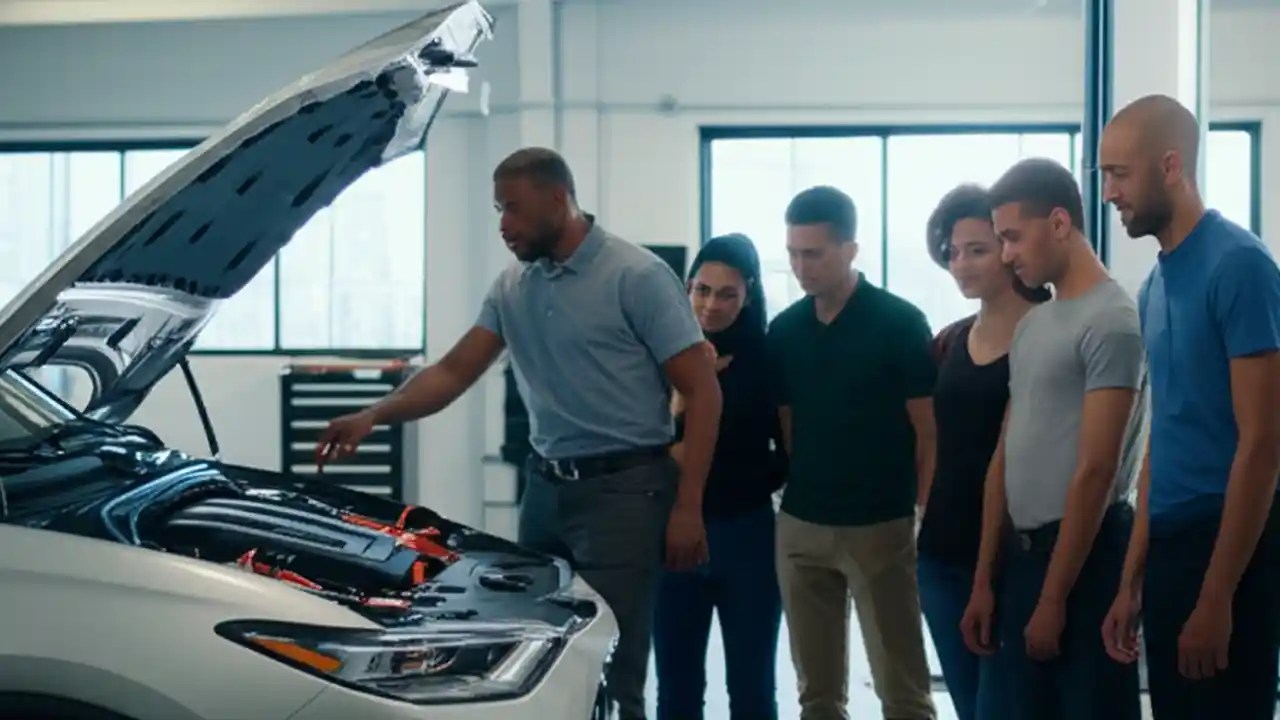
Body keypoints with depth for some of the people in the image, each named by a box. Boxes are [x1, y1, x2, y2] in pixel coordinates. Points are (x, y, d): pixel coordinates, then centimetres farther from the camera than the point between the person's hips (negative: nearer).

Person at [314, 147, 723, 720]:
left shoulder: (637, 276, -10)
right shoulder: (512, 286, 10)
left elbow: (702, 390, -10)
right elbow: (455, 371, 9)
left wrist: (687, 506, -16)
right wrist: (376, 415, -9)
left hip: (623, 489, -7)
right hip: (544, 486, 7)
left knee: (608, 672, -6)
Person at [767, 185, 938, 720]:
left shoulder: (900, 323, -8)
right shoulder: (784, 330, 6)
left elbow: (928, 433, -6)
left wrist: (926, 519, -10)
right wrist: (795, 489, 3)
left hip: (881, 526, -4)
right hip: (799, 527, 5)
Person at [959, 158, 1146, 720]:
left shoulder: (1111, 321, -13)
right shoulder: (1029, 325, 14)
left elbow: (1095, 472, -17)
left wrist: (1053, 598, -16)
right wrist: (984, 580, 12)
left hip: (1086, 556, -8)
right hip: (1022, 553, 8)